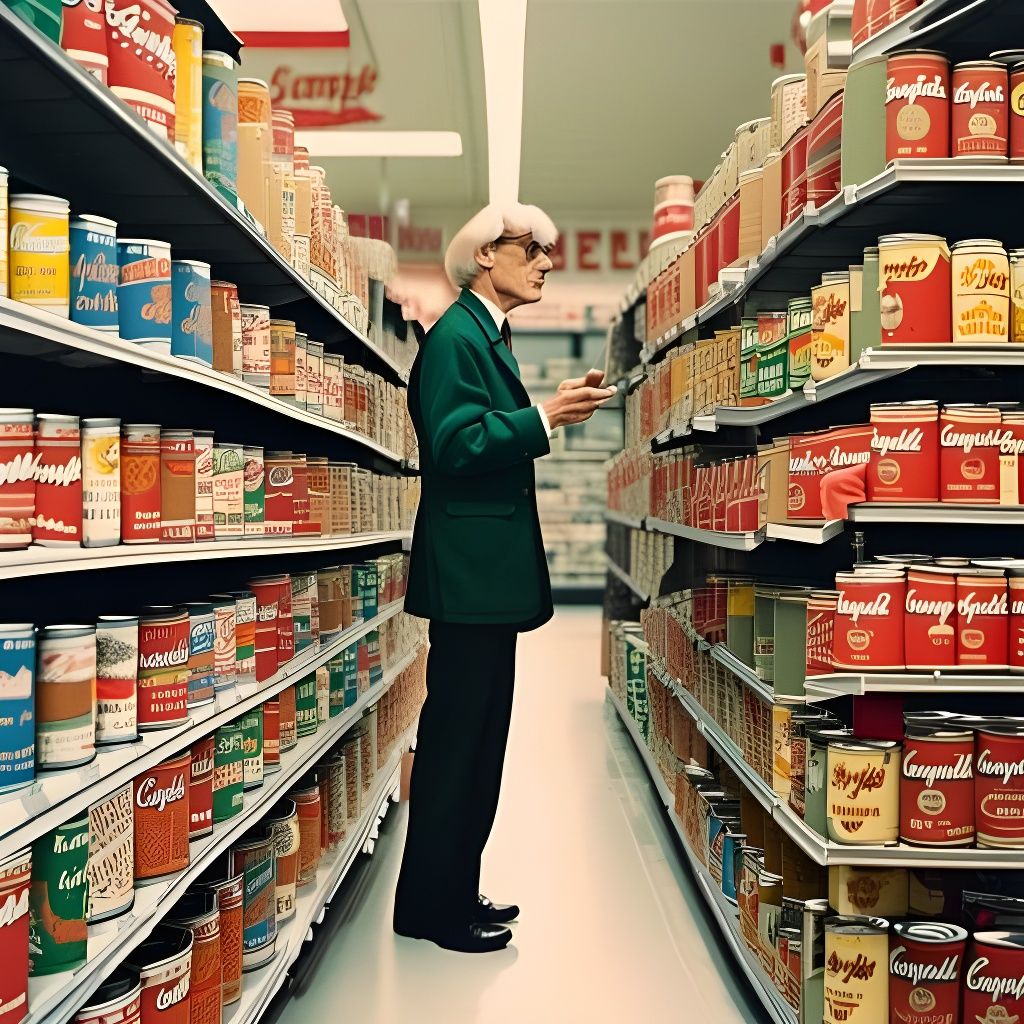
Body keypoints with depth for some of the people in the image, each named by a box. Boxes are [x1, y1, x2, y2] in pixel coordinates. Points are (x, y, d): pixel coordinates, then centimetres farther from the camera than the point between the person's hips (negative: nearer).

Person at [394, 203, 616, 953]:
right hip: (469, 573, -11)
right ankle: (429, 907, 8)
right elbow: (453, 444, -23)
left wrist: (552, 414, 9)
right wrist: (544, 418, -27)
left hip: (489, 572, 11)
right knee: (458, 737, -4)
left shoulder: (488, 337, 19)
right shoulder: (456, 337, -12)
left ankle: (457, 893, 26)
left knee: (475, 737, 15)